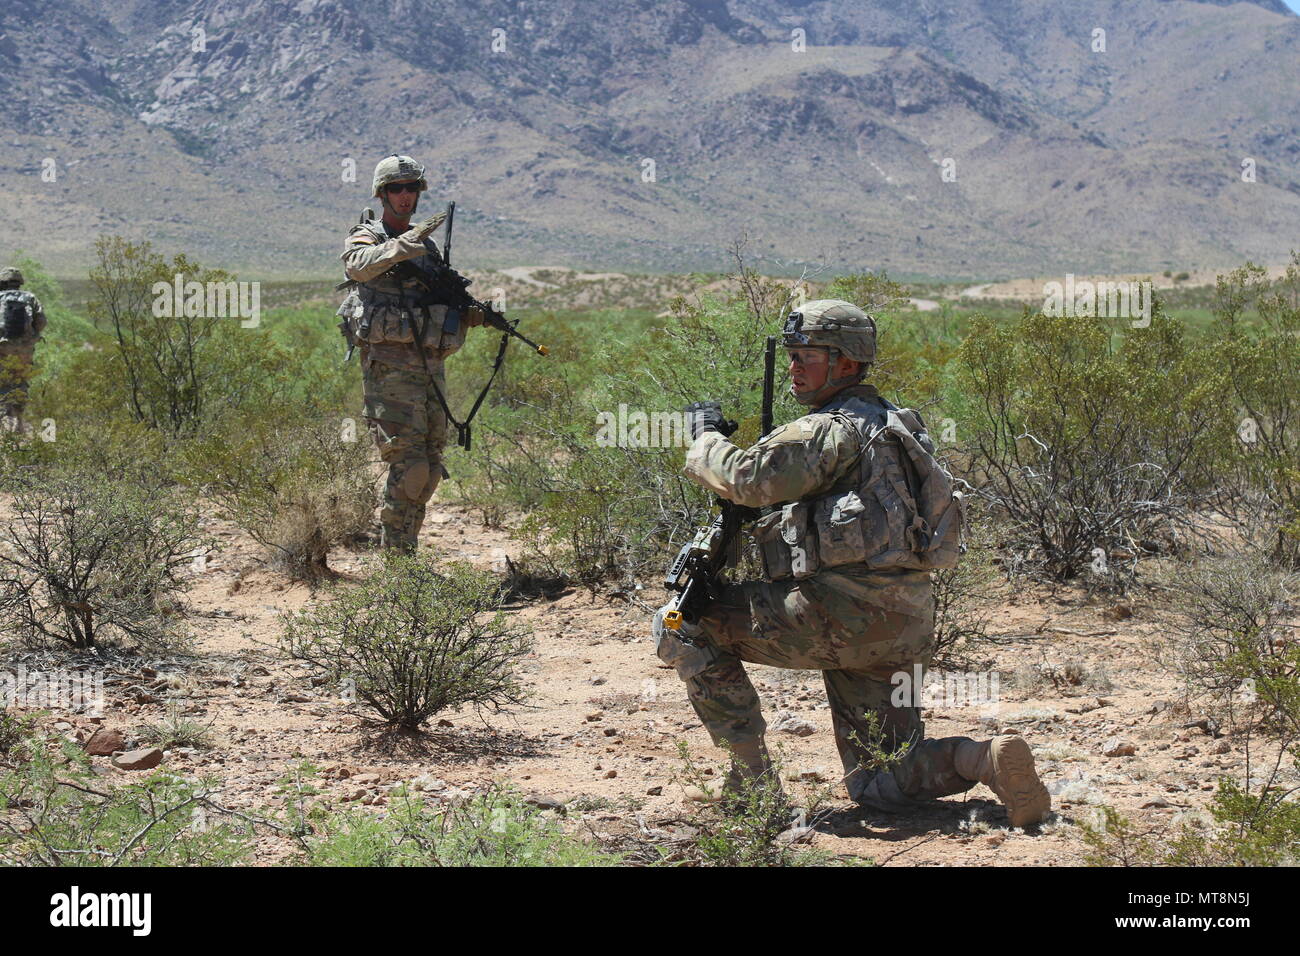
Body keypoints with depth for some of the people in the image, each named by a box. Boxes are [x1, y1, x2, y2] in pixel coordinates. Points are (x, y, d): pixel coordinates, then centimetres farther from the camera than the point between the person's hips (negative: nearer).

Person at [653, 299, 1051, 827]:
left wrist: (707, 439, -2)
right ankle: (987, 759, -9)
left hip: (842, 614, -9)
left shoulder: (831, 430, -9)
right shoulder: (889, 422, 22)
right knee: (879, 786, 15)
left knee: (680, 624, 2)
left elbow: (749, 479, -22)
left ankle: (751, 771, 2)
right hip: (901, 628, 10)